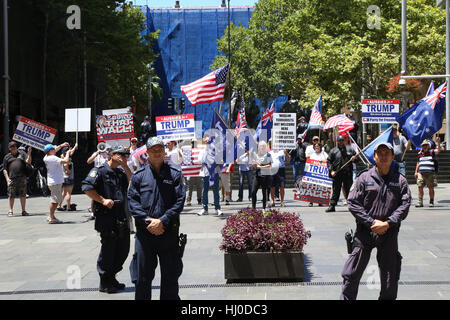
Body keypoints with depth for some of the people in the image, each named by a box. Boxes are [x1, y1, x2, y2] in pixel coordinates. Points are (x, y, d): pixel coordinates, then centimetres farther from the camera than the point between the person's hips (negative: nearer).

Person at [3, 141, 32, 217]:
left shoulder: (22, 153, 13)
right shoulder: (7, 157, 12)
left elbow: (28, 161, 0)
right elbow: (5, 169, 10)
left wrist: (29, 153, -14)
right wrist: (7, 179, -1)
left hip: (22, 178, 1)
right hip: (12, 179, -1)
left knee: (23, 195, 3)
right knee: (11, 195, -1)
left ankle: (23, 210, 11)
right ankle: (10, 211, 8)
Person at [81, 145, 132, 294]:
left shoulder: (121, 172, 16)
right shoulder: (99, 171, -7)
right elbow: (86, 187, -15)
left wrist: (125, 167, 0)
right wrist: (102, 200, -17)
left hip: (121, 216, 8)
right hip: (106, 216, -8)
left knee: (124, 248, 12)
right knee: (108, 249, -2)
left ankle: (111, 277, 27)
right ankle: (104, 283, 10)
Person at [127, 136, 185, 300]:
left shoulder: (174, 174, 4)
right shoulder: (139, 175, 6)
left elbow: (180, 201, -3)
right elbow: (132, 202, 1)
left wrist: (162, 221, -13)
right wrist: (148, 222, -11)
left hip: (169, 231, 0)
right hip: (144, 231, 0)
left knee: (170, 274, 7)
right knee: (143, 276, 5)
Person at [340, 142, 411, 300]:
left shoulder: (400, 180, 6)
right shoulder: (364, 178, 1)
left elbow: (405, 205, -1)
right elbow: (353, 203, -3)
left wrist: (387, 224, -13)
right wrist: (372, 222, -11)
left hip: (389, 234, 1)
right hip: (365, 232, -1)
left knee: (390, 274, 9)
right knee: (352, 274, 1)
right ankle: (346, 298, 14)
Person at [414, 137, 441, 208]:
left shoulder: (432, 152, 3)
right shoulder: (419, 154, 16)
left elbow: (438, 151, -17)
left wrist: (438, 143, -32)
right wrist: (416, 172, 17)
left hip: (430, 173, -3)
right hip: (421, 173, 3)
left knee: (431, 188, 1)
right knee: (420, 187, -3)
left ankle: (431, 202, 12)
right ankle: (420, 202, 2)